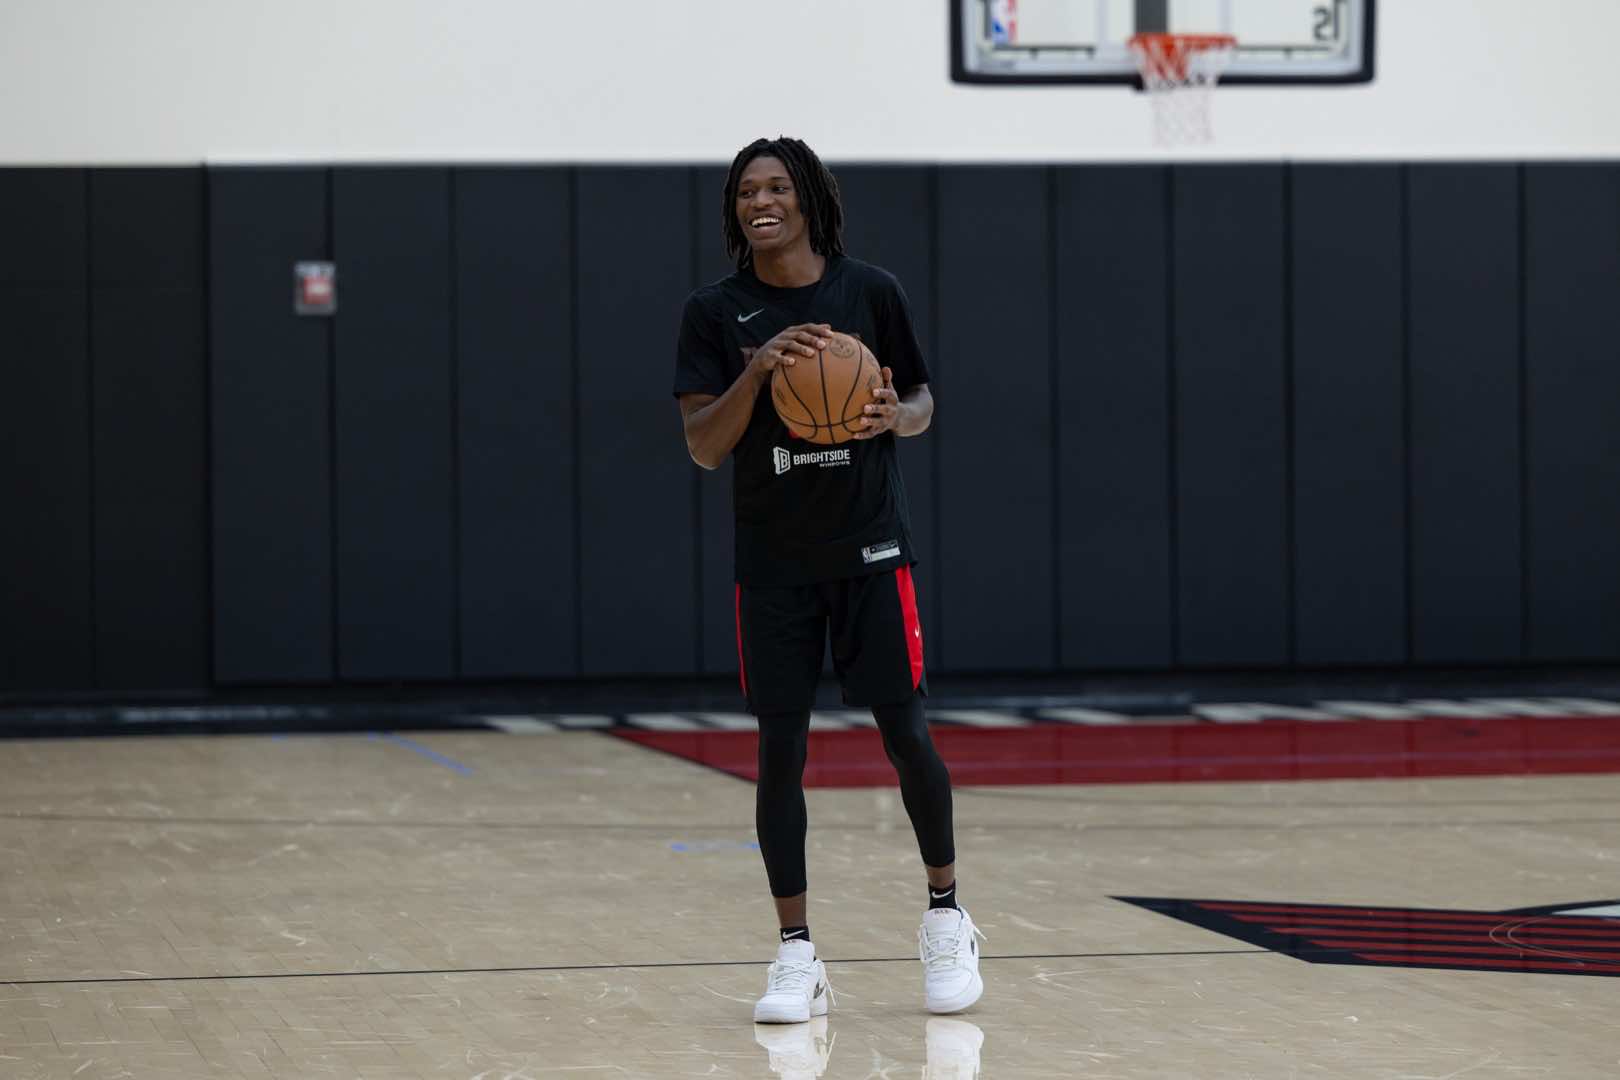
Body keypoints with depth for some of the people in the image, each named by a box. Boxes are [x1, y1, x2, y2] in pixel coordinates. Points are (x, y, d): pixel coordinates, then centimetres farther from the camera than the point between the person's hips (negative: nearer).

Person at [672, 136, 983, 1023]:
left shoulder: (871, 291, -1)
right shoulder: (715, 313, -1)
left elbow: (924, 403, 9)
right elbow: (703, 447, -7)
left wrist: (895, 416, -14)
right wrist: (756, 370, -23)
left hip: (869, 547, 0)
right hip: (772, 560, 0)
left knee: (905, 732, -2)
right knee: (780, 746, -1)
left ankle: (947, 920, 18)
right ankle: (795, 955, 7)